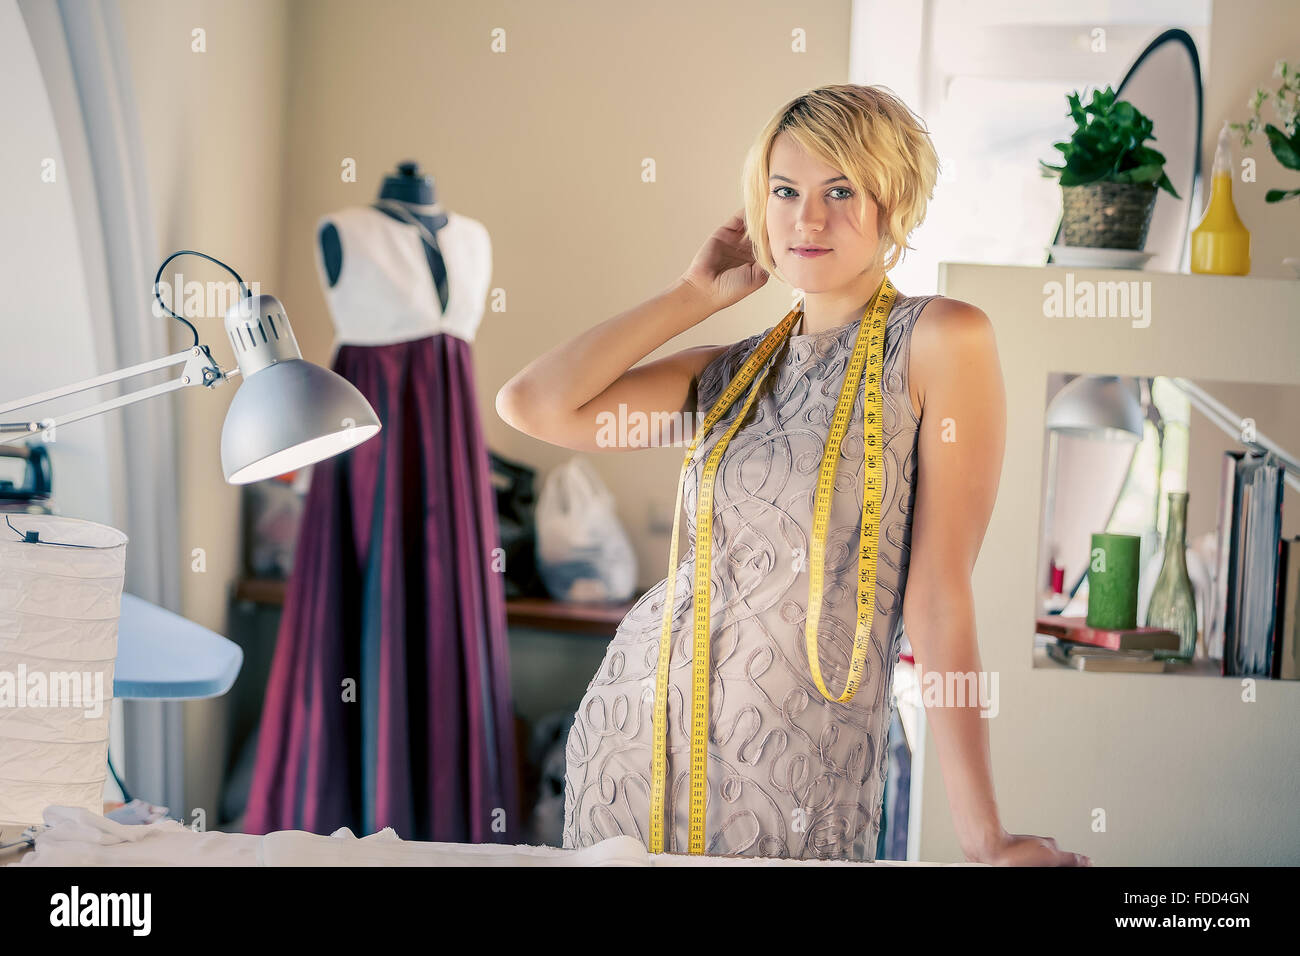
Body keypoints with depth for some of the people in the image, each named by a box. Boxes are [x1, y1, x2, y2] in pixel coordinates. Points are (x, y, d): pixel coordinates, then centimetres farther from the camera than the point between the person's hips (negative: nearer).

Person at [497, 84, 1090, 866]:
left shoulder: (942, 340, -8)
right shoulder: (733, 374, 8)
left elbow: (939, 594, -11)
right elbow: (530, 406, -2)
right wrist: (697, 293, 3)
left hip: (799, 772, -5)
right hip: (640, 722, 5)